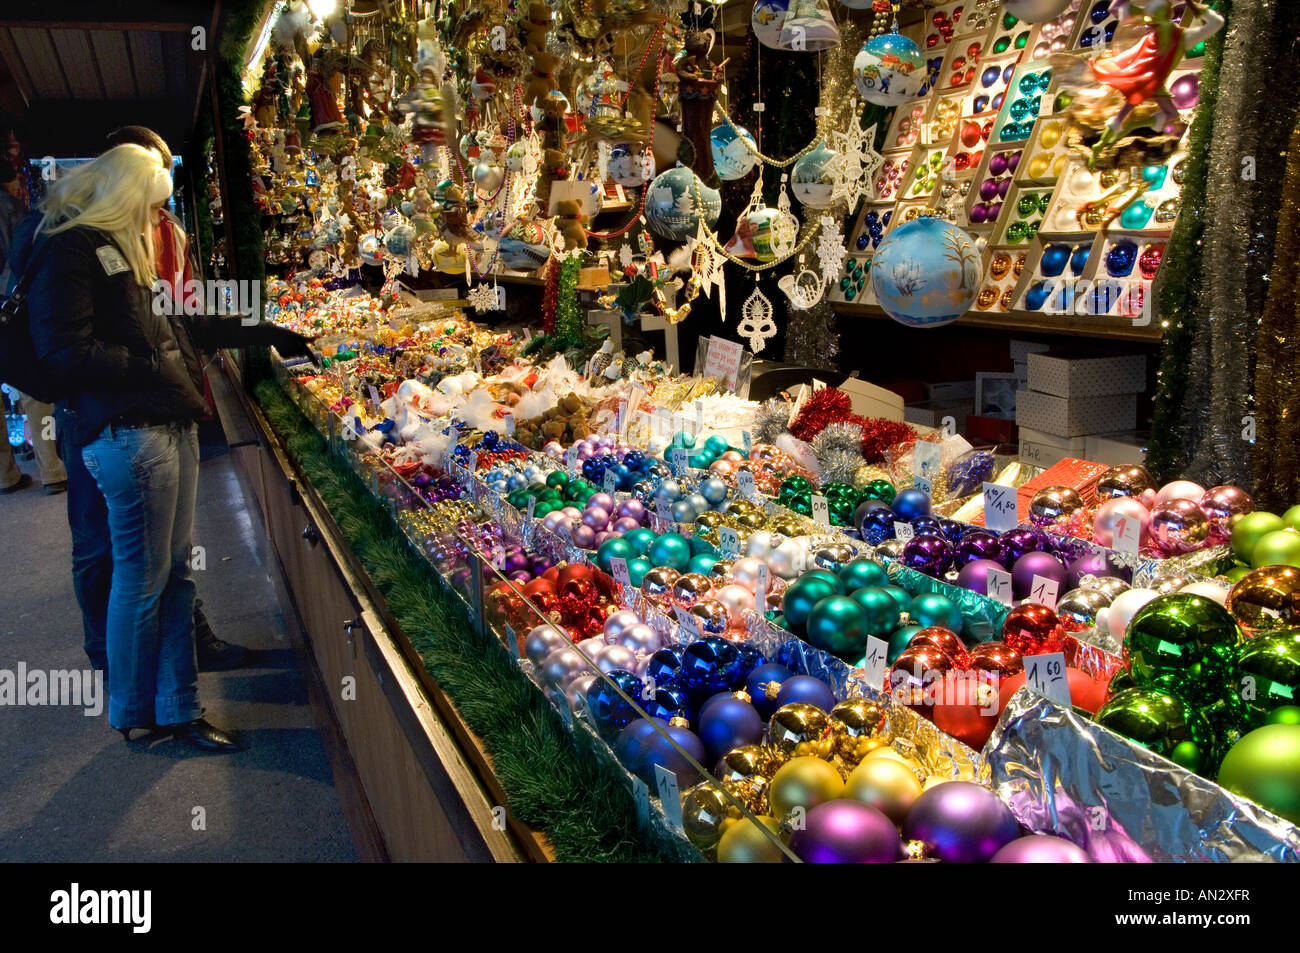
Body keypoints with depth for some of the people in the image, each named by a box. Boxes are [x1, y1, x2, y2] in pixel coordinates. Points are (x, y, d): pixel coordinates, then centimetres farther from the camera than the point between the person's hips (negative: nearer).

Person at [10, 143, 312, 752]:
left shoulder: (117, 246, 23)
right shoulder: (67, 247, -7)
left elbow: (176, 325, 28)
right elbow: (67, 353, -16)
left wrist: (267, 334, 29)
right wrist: (153, 370, -15)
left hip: (168, 424, 10)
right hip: (128, 433, -10)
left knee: (175, 571, 10)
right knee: (143, 578, -1)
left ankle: (178, 707, 18)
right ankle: (136, 715, 16)